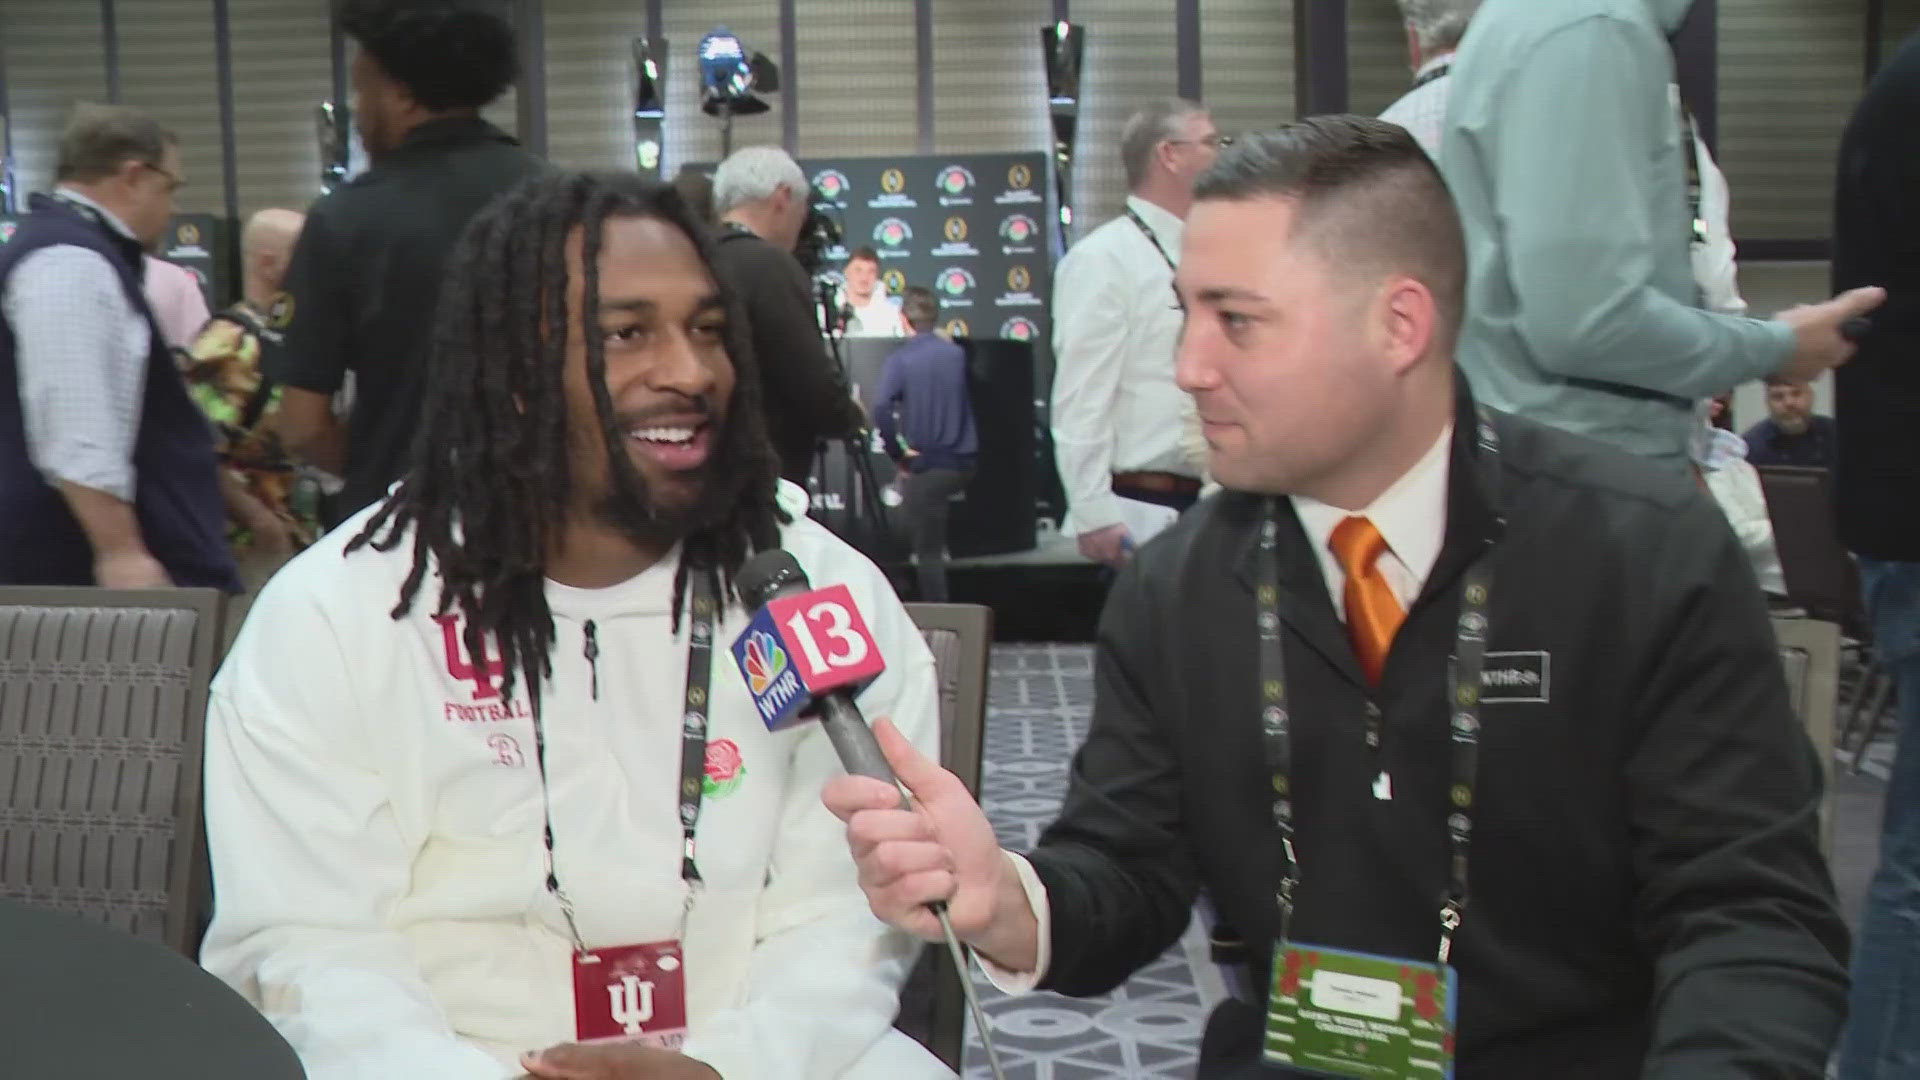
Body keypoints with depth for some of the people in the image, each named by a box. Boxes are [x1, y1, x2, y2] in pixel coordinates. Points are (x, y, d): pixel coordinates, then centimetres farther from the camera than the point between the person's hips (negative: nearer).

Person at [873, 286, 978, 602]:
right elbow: (970, 404, 11)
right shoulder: (957, 354, 3)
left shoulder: (901, 359, -11)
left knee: (928, 551, 2)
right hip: (962, 463, 4)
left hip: (925, 465, -4)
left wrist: (897, 452, -14)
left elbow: (881, 407, -22)